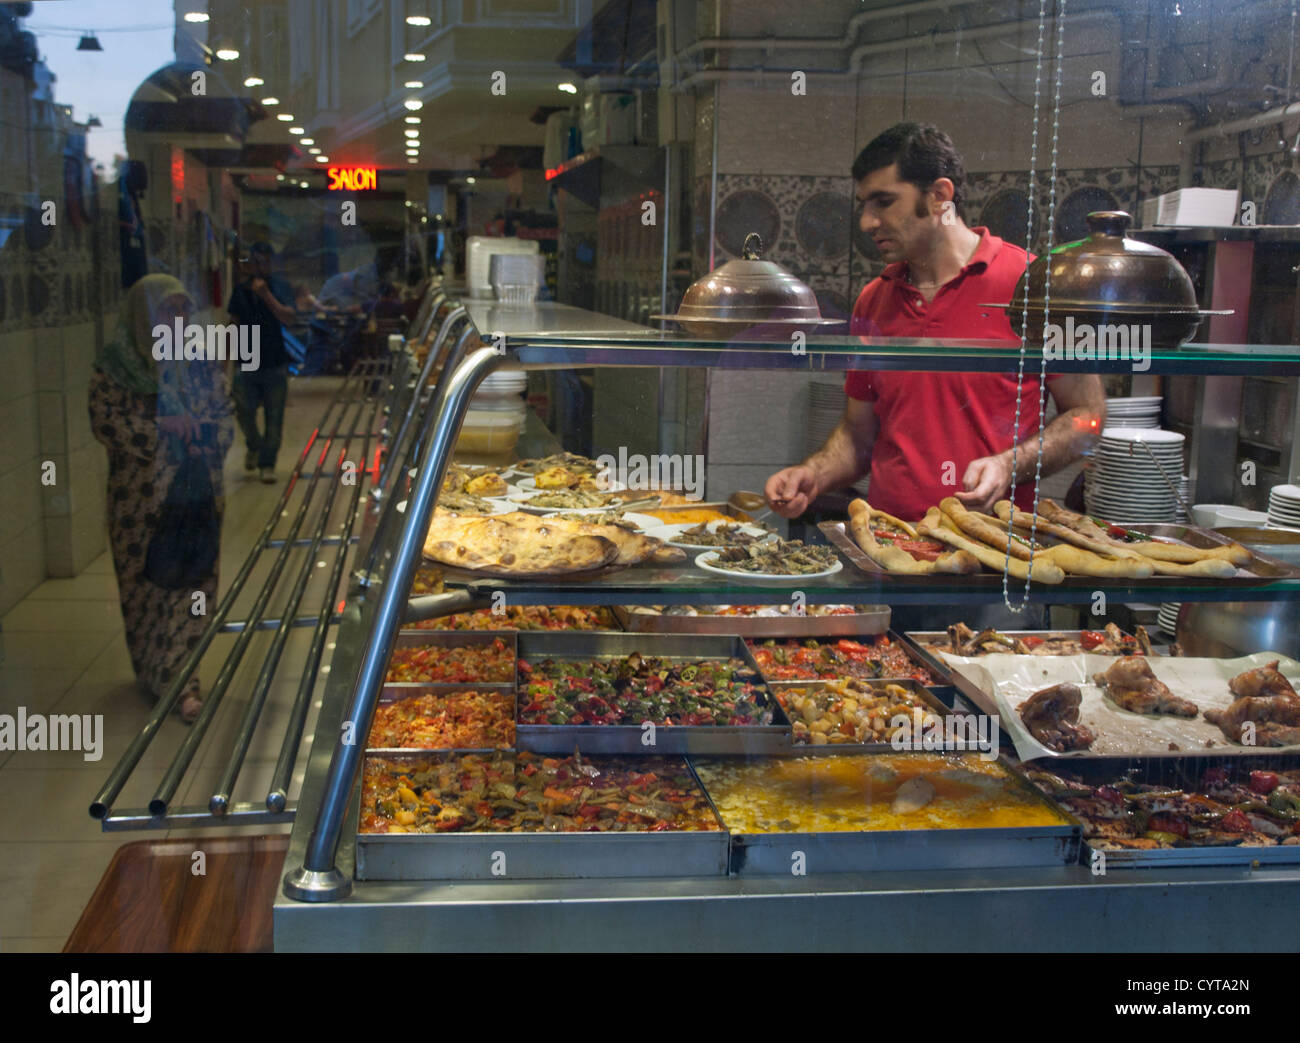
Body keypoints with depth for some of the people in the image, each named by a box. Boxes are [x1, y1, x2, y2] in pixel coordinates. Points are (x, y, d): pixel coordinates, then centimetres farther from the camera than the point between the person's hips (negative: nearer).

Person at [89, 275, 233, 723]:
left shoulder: (202, 361, 6)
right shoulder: (114, 364, -2)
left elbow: (224, 417, 8)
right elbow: (104, 420, -8)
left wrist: (199, 431, -12)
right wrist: (163, 428, -16)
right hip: (139, 493, -2)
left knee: (192, 582, -2)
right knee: (145, 582, 5)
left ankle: (179, 678, 4)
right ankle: (162, 675, 18)